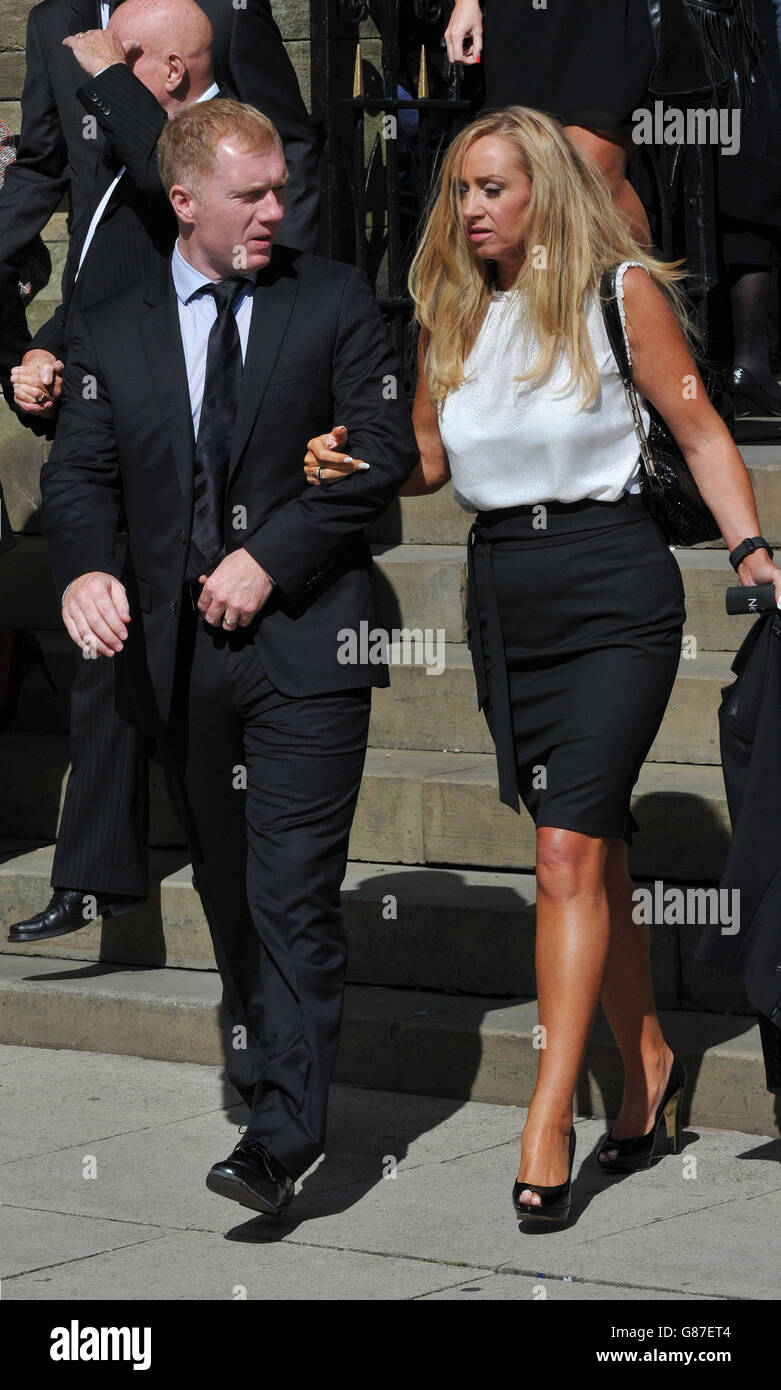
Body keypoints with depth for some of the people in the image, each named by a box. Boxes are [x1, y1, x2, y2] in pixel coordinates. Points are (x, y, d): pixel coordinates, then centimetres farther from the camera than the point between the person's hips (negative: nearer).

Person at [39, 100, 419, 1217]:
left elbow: (386, 448, -3)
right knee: (225, 886, 15)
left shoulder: (335, 300, 4)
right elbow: (79, 475, 6)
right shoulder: (111, 333, 11)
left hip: (305, 639, -3)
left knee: (294, 894, -11)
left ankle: (283, 1140, -14)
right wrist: (84, 569, -16)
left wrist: (272, 556, -11)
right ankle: (259, 1057, 33)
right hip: (178, 653, 3)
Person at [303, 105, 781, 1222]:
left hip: (611, 589, -5)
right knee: (593, 852, 12)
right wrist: (352, 464, -3)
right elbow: (430, 457, 17)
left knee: (570, 852, -14)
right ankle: (650, 1067, 26)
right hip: (503, 594, 6)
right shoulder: (454, 314, 12)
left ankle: (546, 1126, -17)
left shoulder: (621, 291, -3)